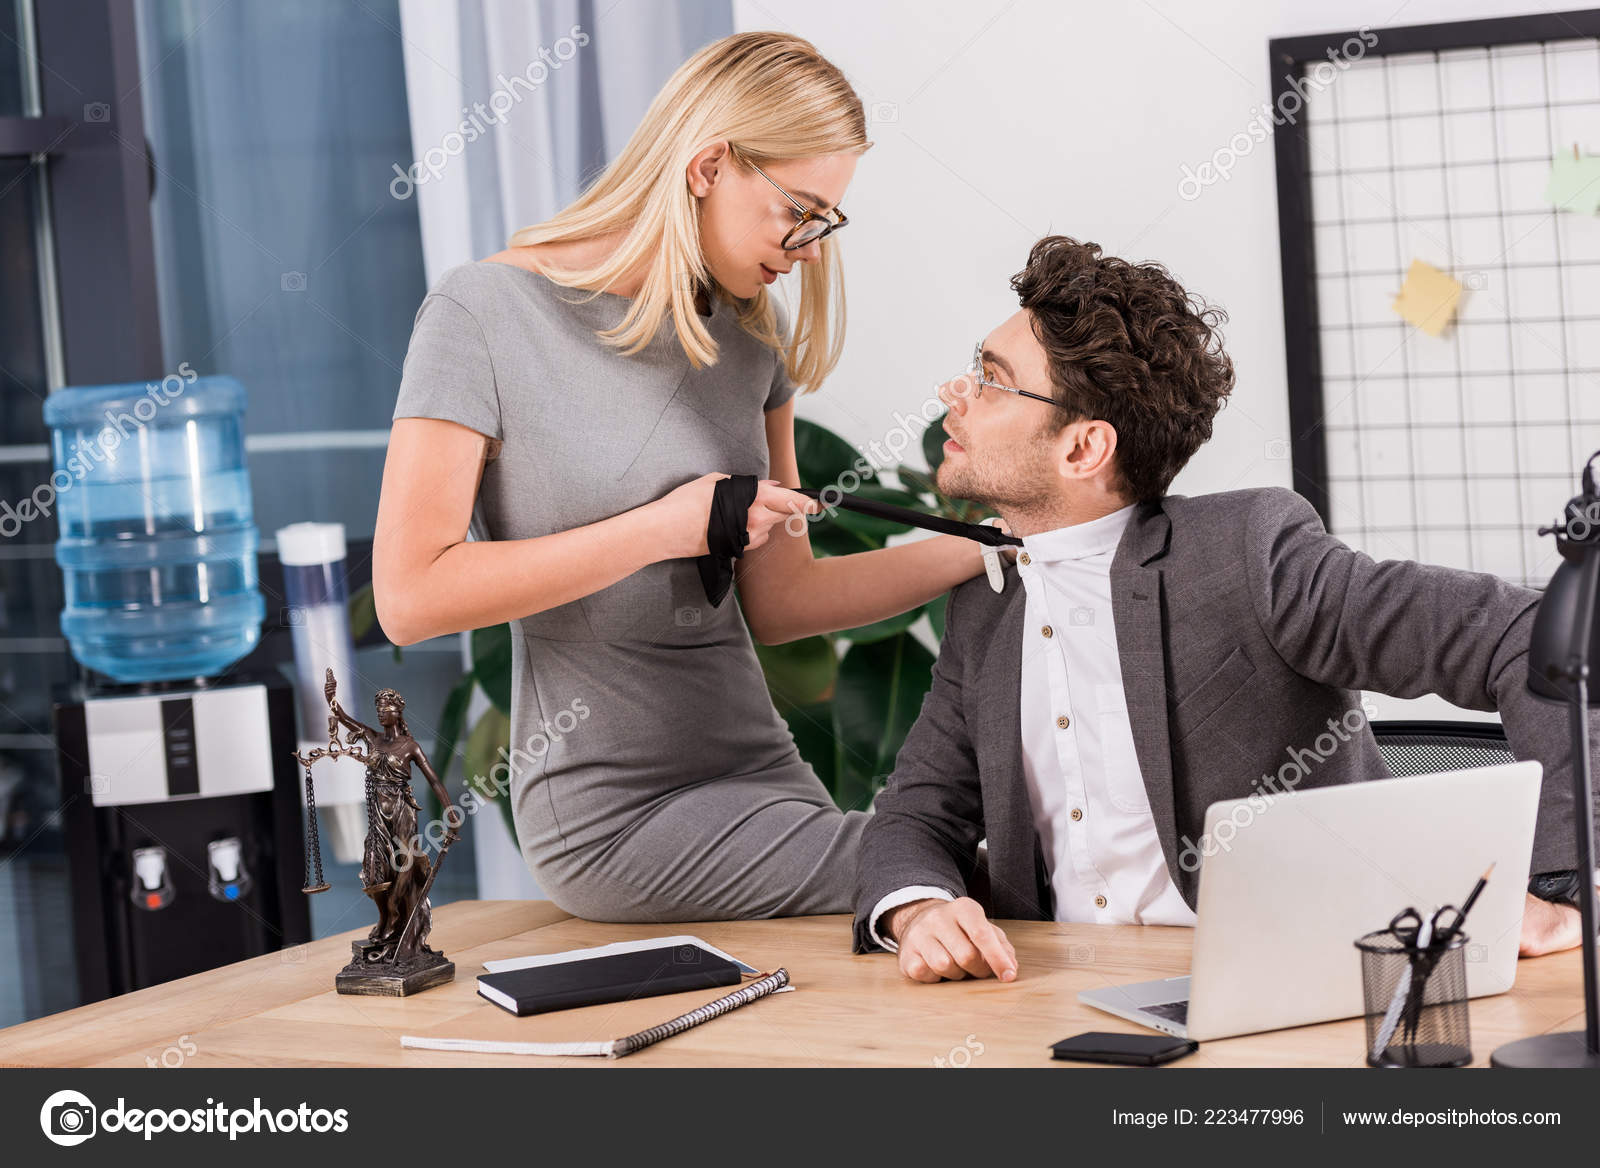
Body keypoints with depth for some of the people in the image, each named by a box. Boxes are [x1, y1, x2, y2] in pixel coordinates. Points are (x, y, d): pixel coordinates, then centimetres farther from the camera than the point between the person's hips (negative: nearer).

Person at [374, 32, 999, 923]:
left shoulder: (749, 331, 8)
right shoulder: (485, 314, -11)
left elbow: (776, 601, 10)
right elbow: (411, 596, -17)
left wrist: (989, 547, -1)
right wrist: (660, 528, -19)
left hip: (763, 772, 7)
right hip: (616, 808, -7)